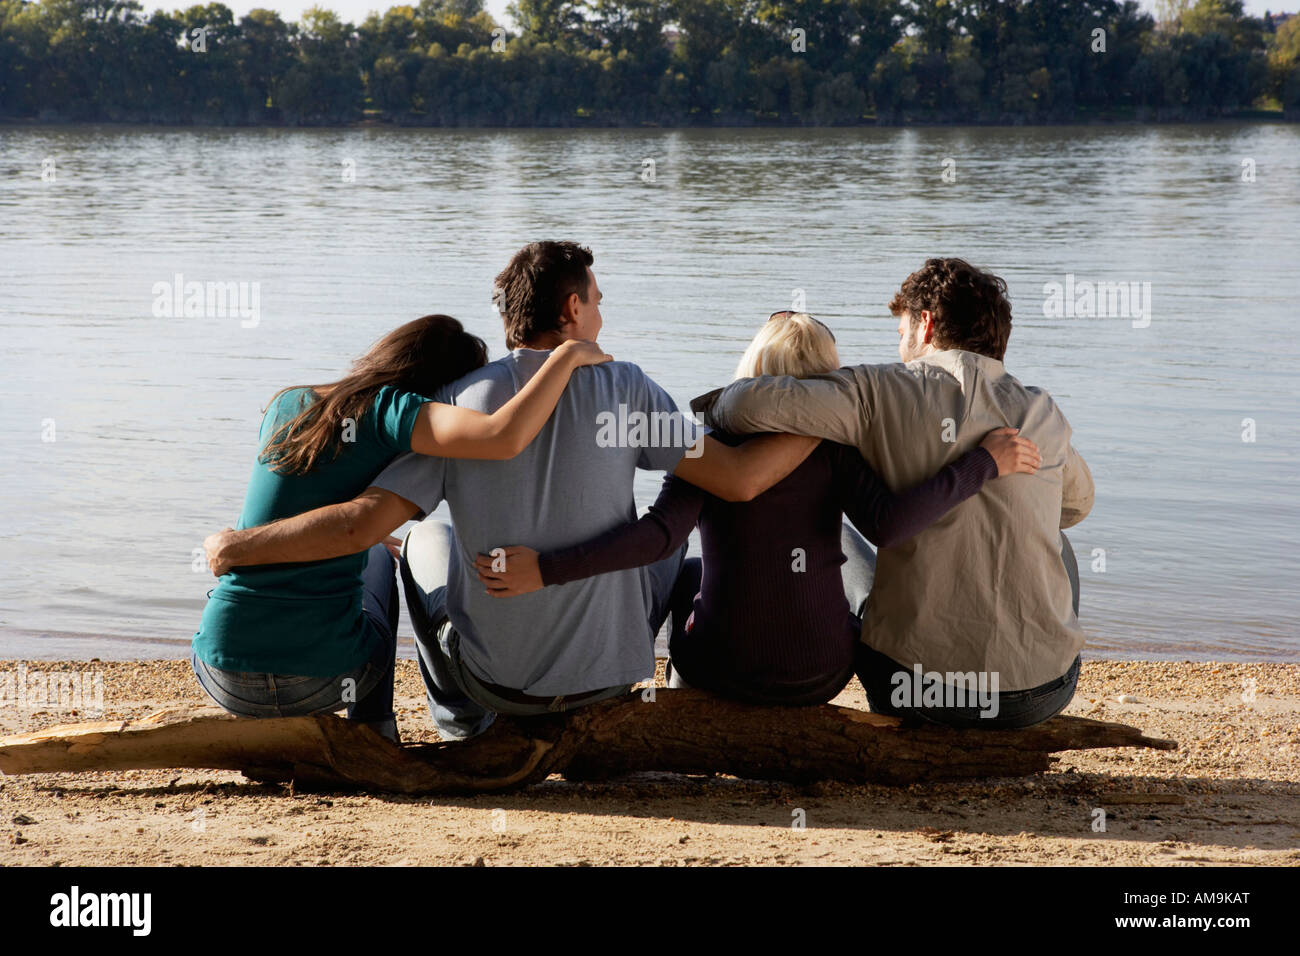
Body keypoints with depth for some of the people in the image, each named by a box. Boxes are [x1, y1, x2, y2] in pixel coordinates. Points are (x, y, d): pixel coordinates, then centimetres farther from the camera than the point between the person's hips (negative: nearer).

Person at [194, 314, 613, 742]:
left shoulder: (284, 405, 7)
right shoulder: (385, 410, -10)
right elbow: (504, 437, -26)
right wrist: (568, 353, -12)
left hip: (226, 678, 3)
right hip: (326, 680, -3)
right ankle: (371, 730, 23)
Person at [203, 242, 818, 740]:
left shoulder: (454, 405, -9)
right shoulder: (621, 387, -11)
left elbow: (361, 524, -15)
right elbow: (738, 480, -13)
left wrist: (232, 548, -4)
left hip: (494, 677, 1)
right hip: (609, 671, -1)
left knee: (427, 541, 29)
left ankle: (464, 728, 29)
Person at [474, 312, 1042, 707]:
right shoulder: (833, 451, -9)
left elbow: (659, 536, -24)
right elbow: (887, 526, -25)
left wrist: (547, 569, -27)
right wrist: (983, 464, -18)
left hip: (725, 670, 0)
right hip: (821, 675, 1)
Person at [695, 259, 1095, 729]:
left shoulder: (884, 392, -6)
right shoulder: (1042, 414, 5)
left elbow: (754, 405, -18)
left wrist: (716, 405, 6)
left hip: (919, 687, -2)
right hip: (1043, 694, 2)